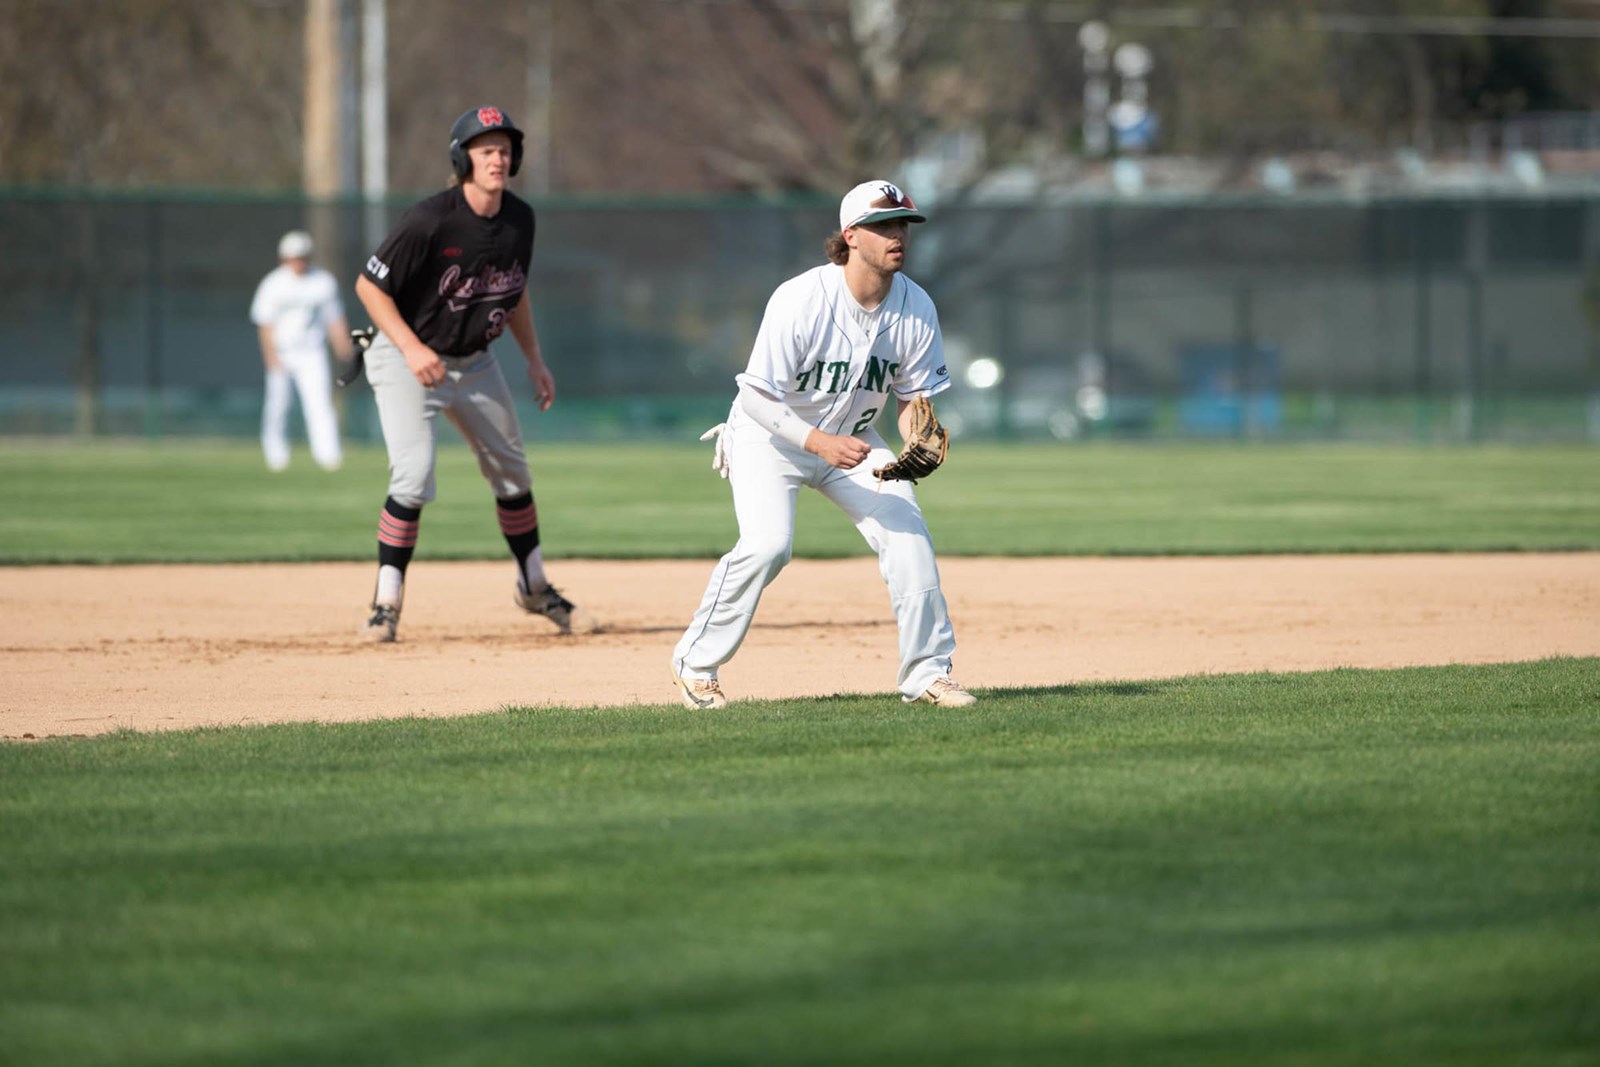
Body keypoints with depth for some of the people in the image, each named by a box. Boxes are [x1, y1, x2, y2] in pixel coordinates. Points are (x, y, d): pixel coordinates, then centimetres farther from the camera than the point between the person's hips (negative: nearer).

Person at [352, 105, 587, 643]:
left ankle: (534, 586, 33)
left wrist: (534, 358, 9)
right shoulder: (429, 221, -26)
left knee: (512, 473, 15)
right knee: (414, 475, -21)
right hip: (407, 358, -7)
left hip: (474, 362, 7)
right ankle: (386, 602, -11)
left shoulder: (520, 219, -6)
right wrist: (411, 348, -28)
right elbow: (369, 285, -19)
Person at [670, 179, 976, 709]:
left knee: (906, 529, -11)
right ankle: (695, 664, -7)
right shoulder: (801, 301, -28)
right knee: (768, 542, -25)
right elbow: (758, 397, -25)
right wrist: (819, 443, -38)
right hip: (769, 433, -5)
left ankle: (926, 671, 0)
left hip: (850, 437, 5)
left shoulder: (917, 308, -12)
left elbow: (913, 393, -1)